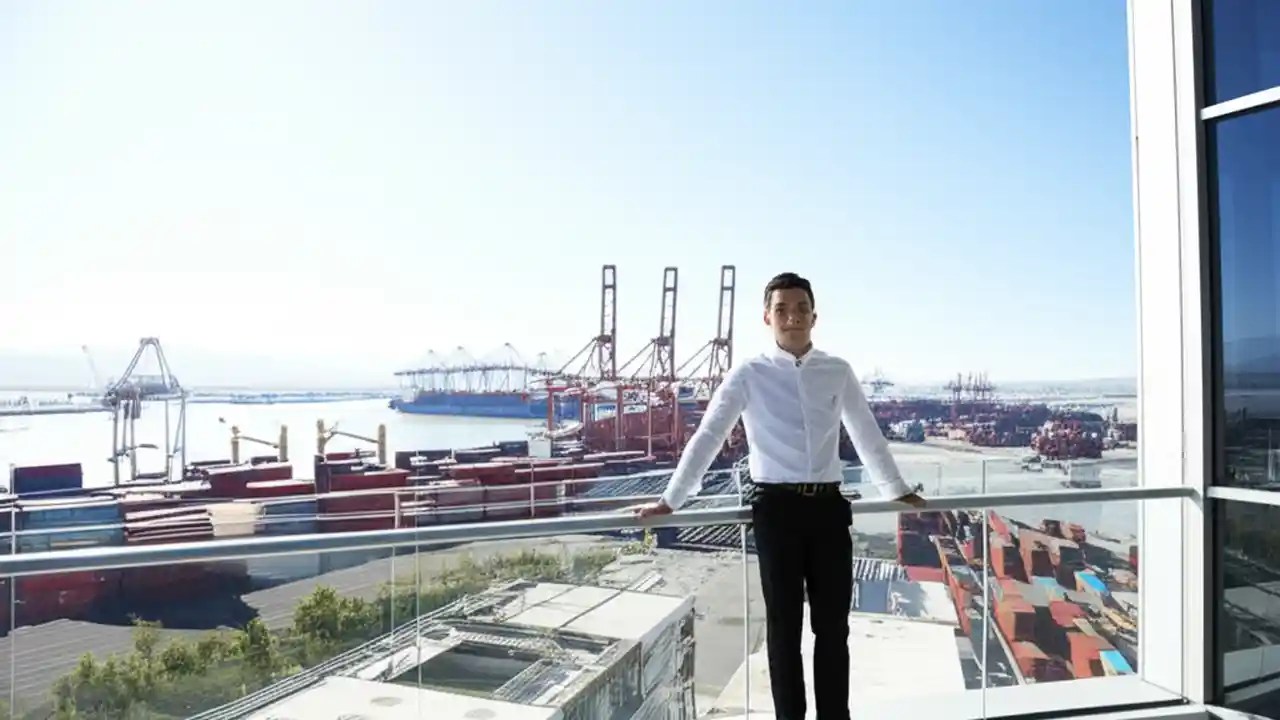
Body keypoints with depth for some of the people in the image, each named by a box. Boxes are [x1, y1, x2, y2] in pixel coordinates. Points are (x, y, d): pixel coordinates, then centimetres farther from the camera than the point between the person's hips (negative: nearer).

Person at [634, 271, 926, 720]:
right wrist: (670, 500, -1)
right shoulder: (748, 375, -1)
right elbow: (707, 439, 0)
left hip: (829, 506, 2)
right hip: (776, 508, -2)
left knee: (833, 625, 10)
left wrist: (898, 490, 21)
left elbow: (868, 436, 16)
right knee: (784, 624, 8)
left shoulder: (839, 372, 6)